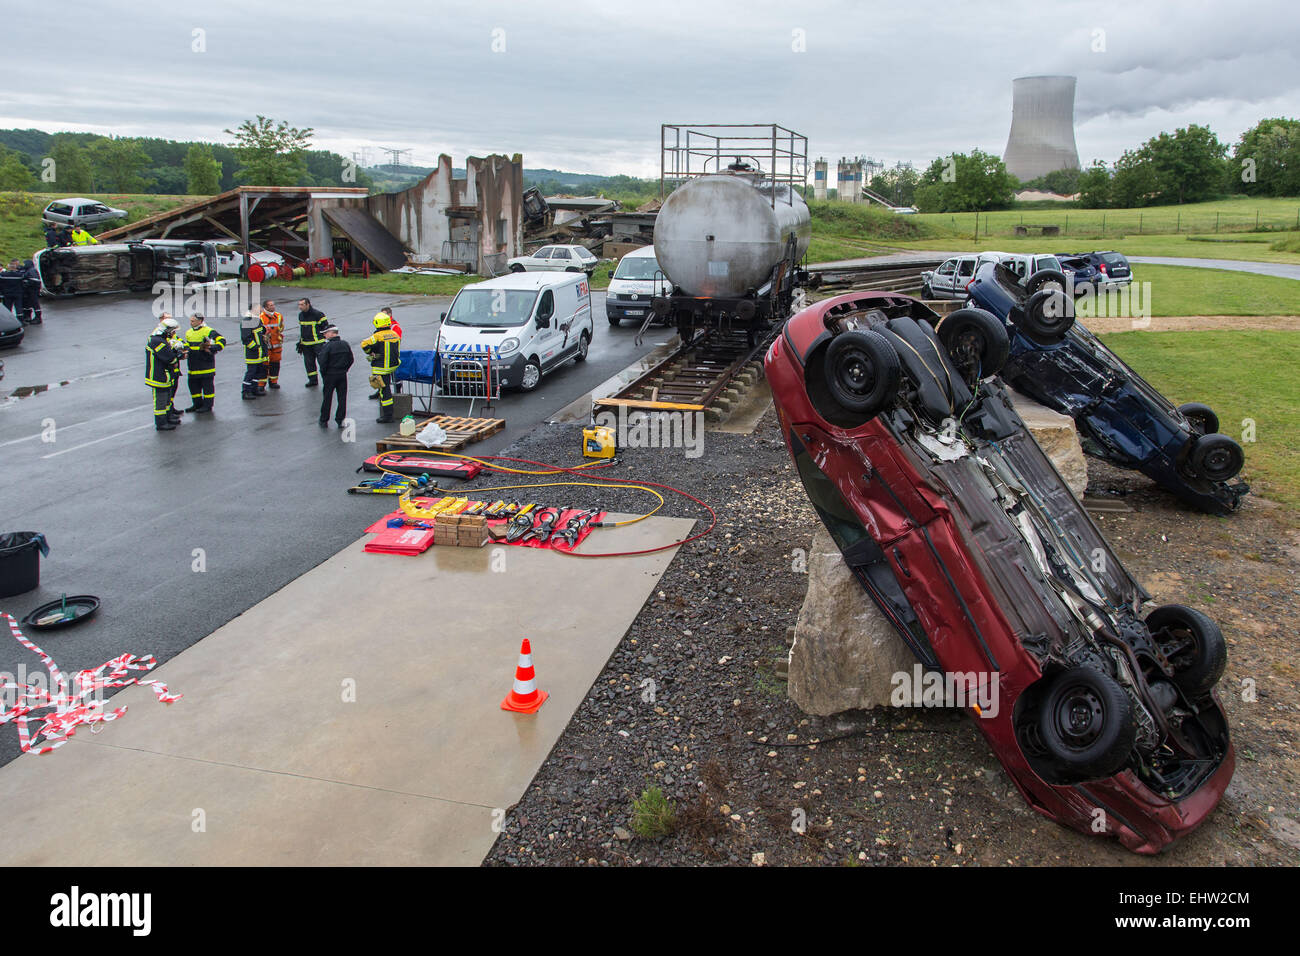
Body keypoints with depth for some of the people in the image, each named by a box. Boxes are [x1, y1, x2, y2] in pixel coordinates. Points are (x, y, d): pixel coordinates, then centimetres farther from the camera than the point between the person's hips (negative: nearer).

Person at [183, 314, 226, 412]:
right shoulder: (189, 333, 14)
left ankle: (208, 405, 7)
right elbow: (187, 345, 28)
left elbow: (222, 340, -13)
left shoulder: (208, 331, -10)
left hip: (206, 363, -8)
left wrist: (212, 349, -22)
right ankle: (197, 404, 23)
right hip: (193, 365, 8)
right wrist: (186, 351, 7)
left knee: (207, 385, -1)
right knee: (193, 384, 12)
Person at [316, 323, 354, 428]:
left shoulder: (326, 346, -15)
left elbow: (322, 362, -17)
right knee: (342, 398, 8)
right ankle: (340, 420, 10)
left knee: (327, 398, 7)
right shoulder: (345, 344, 2)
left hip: (330, 375, -4)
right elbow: (351, 360, 7)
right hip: (343, 375, 4)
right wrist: (344, 370, 13)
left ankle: (324, 421, 15)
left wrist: (323, 373, -3)